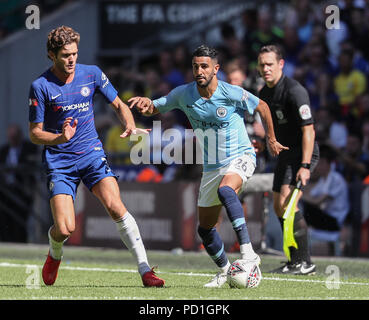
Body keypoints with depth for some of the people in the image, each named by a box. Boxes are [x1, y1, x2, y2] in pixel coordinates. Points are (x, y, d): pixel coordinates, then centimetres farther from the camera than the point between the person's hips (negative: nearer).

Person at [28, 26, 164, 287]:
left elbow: (119, 105, 11)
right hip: (59, 162, -2)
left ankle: (145, 270, -19)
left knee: (115, 207, -22)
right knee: (65, 228, -14)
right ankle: (54, 255, 23)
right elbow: (34, 133, -4)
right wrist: (60, 138, -24)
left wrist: (130, 126, -10)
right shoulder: (41, 86, -8)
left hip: (92, 155, 2)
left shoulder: (92, 74, 0)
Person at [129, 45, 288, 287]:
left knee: (225, 190, -38)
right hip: (211, 167, 6)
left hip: (240, 157, -5)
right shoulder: (183, 94, -4)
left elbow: (262, 107, 2)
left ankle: (248, 252, -42)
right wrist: (146, 103, -20)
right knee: (205, 229, 7)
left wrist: (271, 139, 10)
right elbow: (154, 109, 4)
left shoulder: (232, 93, -14)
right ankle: (224, 270, 31)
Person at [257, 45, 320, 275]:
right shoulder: (264, 93, 9)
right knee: (279, 208, 9)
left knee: (287, 203, -21)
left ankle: (305, 262, -18)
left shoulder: (294, 91, -19)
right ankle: (295, 262, 17)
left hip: (303, 153, -10)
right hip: (285, 155, 10)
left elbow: (308, 130, -23)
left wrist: (305, 165, -29)